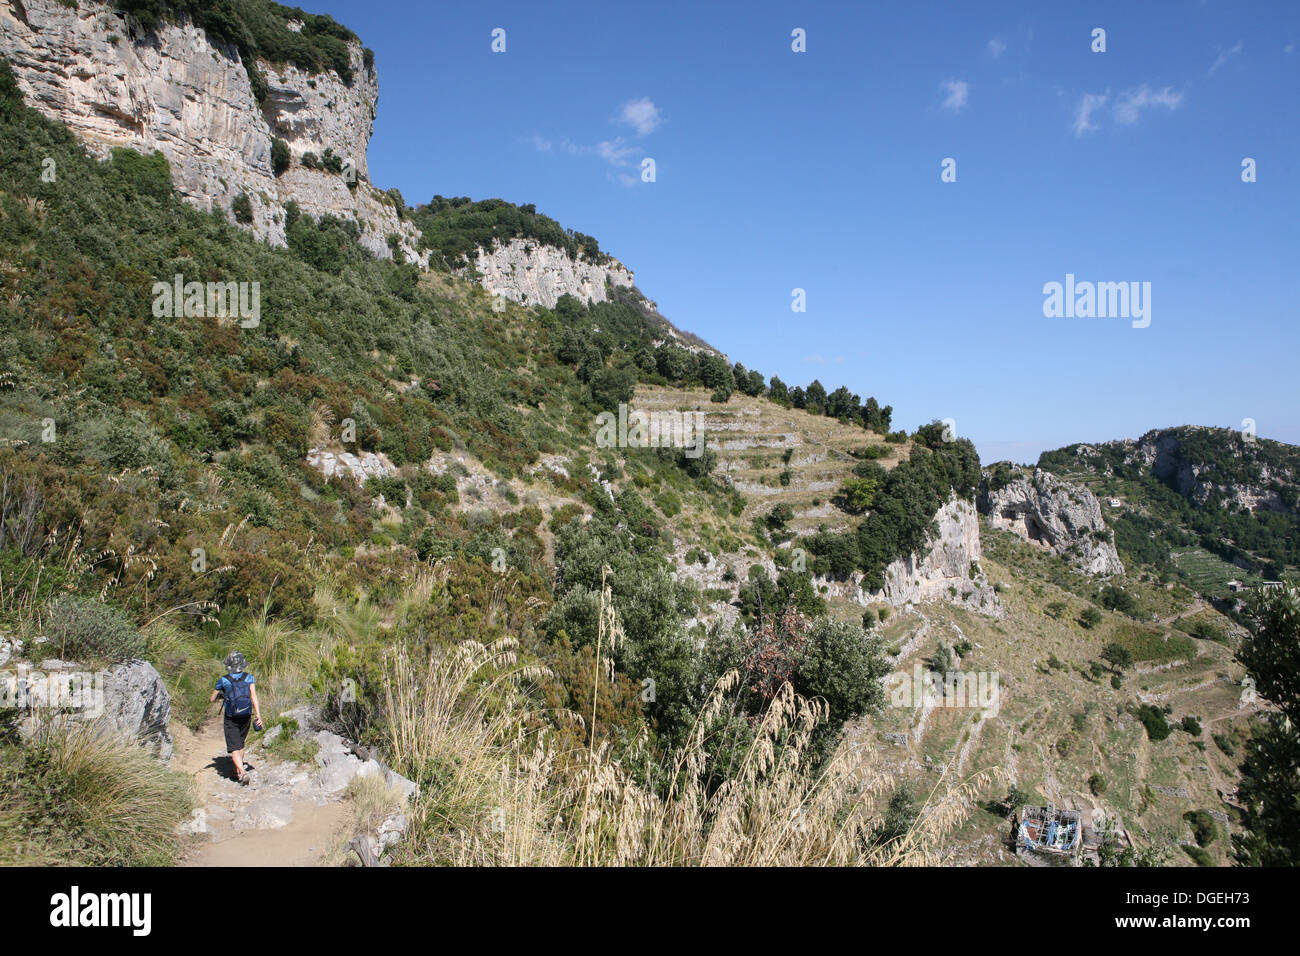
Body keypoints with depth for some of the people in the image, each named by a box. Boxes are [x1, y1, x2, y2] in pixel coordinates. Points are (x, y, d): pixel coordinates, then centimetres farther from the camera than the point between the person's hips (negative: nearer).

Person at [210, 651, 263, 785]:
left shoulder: (223, 681, -6)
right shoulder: (248, 678, -2)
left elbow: (211, 700, 4)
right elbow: (254, 696, -12)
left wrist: (221, 696, 25)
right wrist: (258, 715, -13)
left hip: (231, 718, -3)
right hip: (246, 717, 3)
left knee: (234, 748, -3)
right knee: (241, 743, 22)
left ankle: (242, 772, -20)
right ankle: (238, 770, 31)